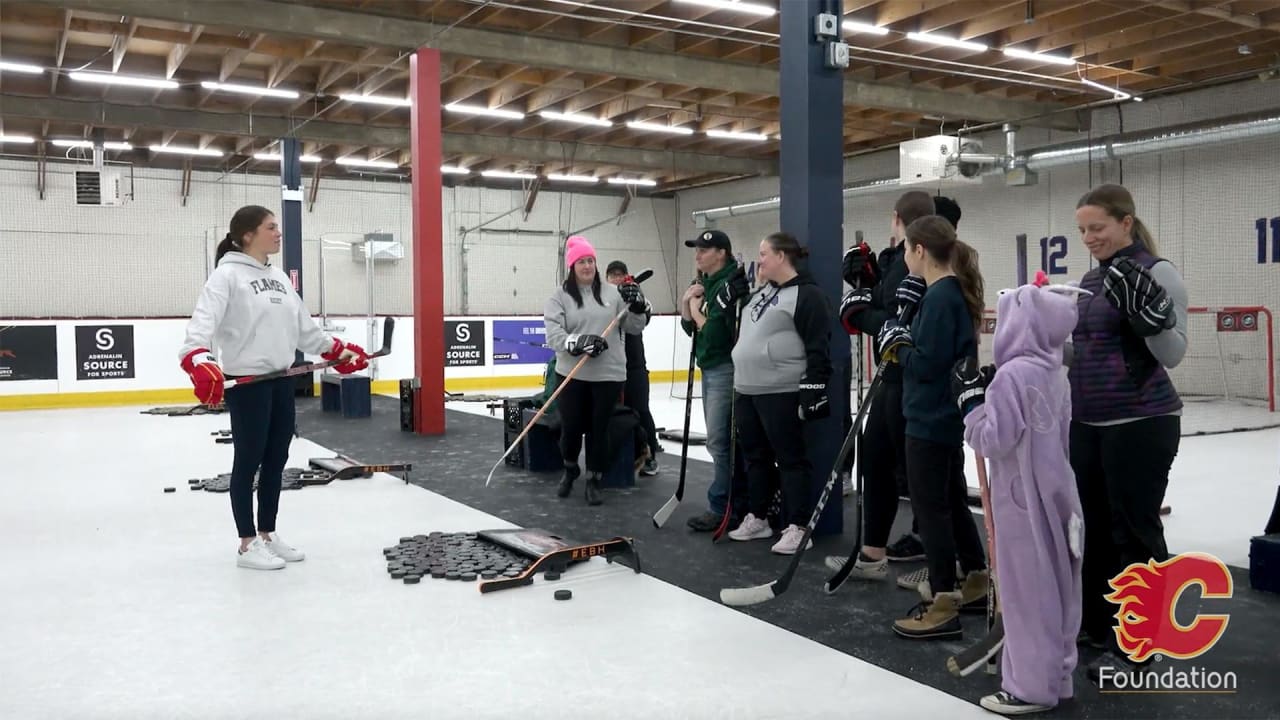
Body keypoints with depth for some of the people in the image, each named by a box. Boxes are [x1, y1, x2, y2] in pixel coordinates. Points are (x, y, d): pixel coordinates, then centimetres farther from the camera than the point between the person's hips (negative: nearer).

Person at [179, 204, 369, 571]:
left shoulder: (278, 277, 14)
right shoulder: (228, 274, -11)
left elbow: (304, 326, 20)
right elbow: (203, 321, -24)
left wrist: (338, 351, 19)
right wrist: (199, 362, -40)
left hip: (281, 380, 8)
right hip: (245, 382, -8)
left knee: (276, 459, 13)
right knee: (249, 462, 2)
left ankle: (268, 535, 27)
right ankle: (248, 545, 14)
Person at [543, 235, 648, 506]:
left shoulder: (613, 293, 5)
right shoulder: (560, 297, 0)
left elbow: (634, 327, 5)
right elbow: (553, 335, -10)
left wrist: (637, 306, -14)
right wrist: (578, 342, -25)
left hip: (608, 374, 1)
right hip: (571, 374, -1)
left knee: (599, 429, 6)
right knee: (571, 427, 5)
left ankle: (593, 481, 21)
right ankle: (570, 470, 33)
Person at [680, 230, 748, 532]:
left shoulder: (729, 283, -16)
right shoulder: (703, 284, 13)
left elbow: (712, 331, -21)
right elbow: (689, 327, 14)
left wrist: (696, 309, -6)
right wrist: (686, 303, -2)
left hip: (725, 368, -10)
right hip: (709, 368, 10)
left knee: (719, 440, -8)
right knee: (719, 439, 14)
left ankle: (720, 507, 0)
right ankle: (734, 501, 24)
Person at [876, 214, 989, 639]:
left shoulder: (940, 295, -20)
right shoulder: (953, 290, 11)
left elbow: (927, 363, -25)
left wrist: (896, 342, -9)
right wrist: (905, 339, -3)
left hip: (931, 418, -10)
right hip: (946, 414, 10)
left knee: (929, 505, -2)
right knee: (951, 498, 20)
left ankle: (944, 605, 5)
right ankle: (976, 581, 33)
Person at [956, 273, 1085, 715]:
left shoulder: (1013, 373, -19)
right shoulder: (1055, 373, 9)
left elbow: (991, 439, -21)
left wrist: (971, 398, -9)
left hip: (1023, 498, -9)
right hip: (1053, 492, 9)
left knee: (1026, 591, 0)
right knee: (1051, 587, 15)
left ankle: (1032, 687, 9)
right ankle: (1054, 675, 26)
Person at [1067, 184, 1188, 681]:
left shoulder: (1157, 272, -11)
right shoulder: (1090, 279, 12)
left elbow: (1173, 354, -14)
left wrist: (1147, 308, -29)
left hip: (1140, 424, -8)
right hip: (1087, 424, 8)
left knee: (1134, 530, 1)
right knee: (1094, 523, 17)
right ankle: (1095, 623, 32)